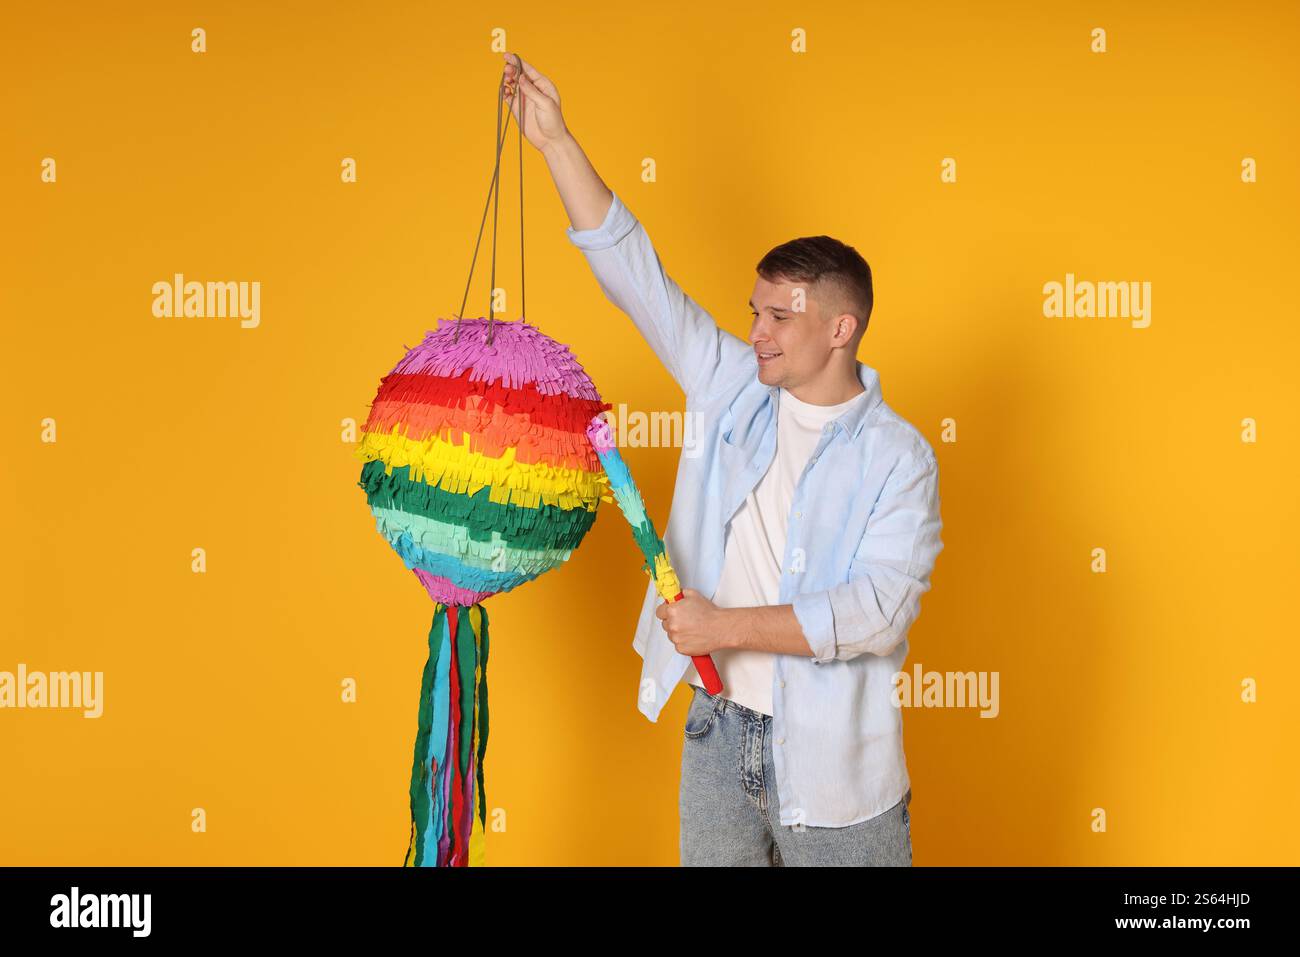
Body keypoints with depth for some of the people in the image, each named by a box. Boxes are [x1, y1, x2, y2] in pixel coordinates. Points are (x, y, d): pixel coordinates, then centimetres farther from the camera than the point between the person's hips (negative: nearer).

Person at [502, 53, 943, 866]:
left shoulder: (897, 457, -11)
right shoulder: (734, 388, 1)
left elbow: (882, 607, -22)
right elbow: (631, 268, 0)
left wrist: (729, 625, -22)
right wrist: (555, 140, -4)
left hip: (828, 759, -4)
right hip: (718, 731, 4)